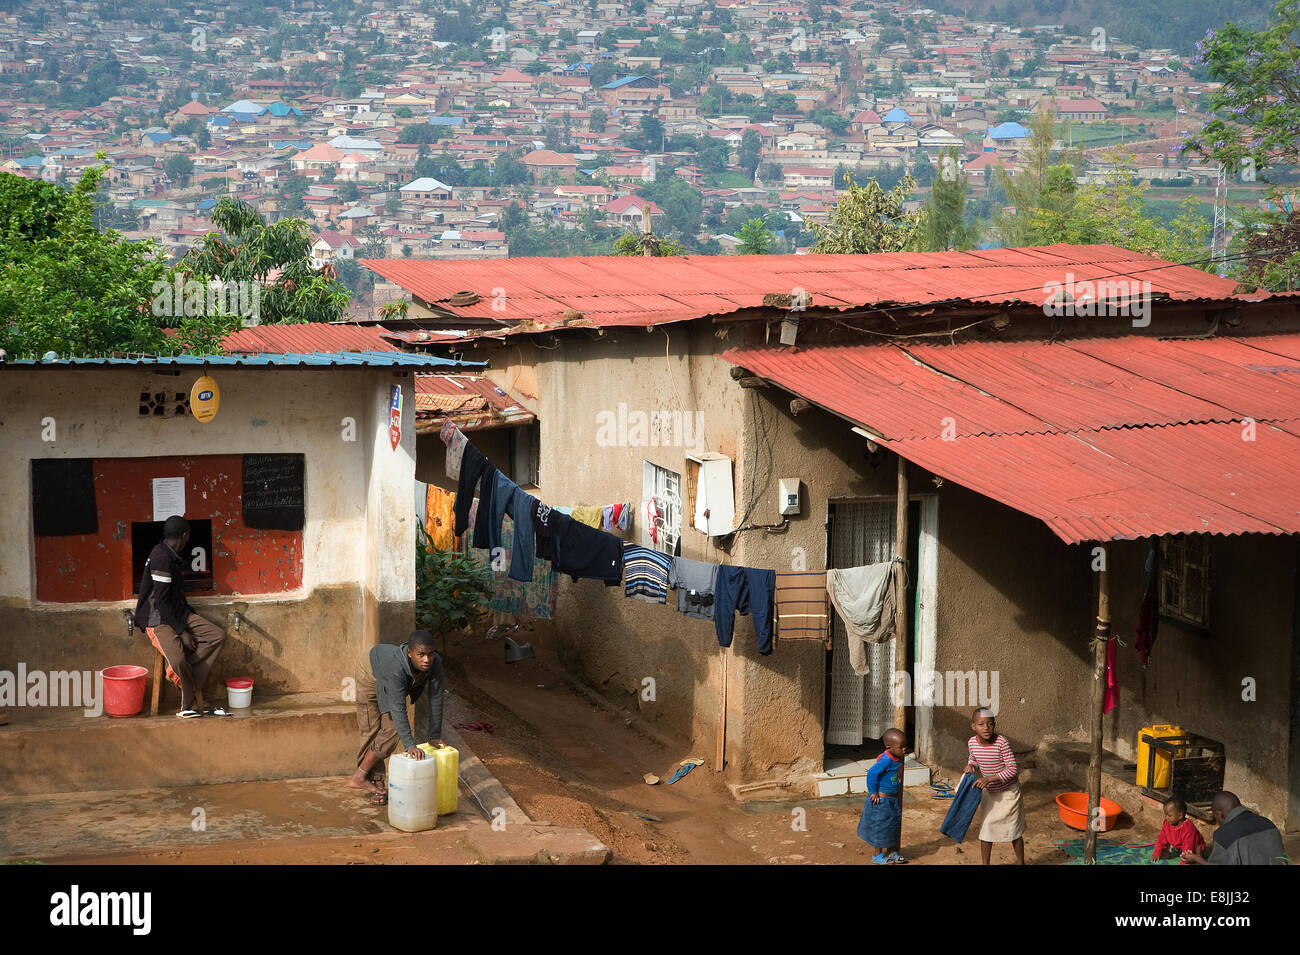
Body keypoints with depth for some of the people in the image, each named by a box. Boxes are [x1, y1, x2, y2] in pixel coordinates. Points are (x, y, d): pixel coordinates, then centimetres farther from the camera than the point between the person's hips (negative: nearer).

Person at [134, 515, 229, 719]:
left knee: (218, 635, -7)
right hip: (158, 619, -9)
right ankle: (193, 704, -10)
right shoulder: (161, 558, -20)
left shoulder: (174, 557, 11)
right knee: (178, 659, -31)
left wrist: (192, 617, 10)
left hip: (178, 613, 9)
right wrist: (182, 632, -20)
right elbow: (161, 602, -22)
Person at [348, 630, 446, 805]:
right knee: (371, 731, -6)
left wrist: (434, 736, -19)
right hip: (370, 671, -5)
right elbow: (398, 709, -47)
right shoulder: (397, 667, -46)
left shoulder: (435, 663, -32)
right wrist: (410, 745, -52)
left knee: (391, 730, -4)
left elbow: (435, 700, -22)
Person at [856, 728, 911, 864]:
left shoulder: (898, 758, -1)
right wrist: (873, 792, -23)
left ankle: (892, 853, 30)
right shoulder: (886, 760, -29)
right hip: (881, 800, -9)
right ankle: (877, 855, 18)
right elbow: (872, 773, -30)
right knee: (879, 827, 4)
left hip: (893, 799, 9)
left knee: (894, 825, 17)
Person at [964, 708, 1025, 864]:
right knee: (985, 828, 8)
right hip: (988, 792, 4)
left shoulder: (1002, 743, -27)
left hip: (1008, 792, -4)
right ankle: (985, 863, 22)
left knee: (1014, 830, 9)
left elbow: (1012, 770, -24)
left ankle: (1020, 862, 28)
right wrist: (971, 766, -14)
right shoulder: (972, 743, -11)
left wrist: (990, 778, -32)